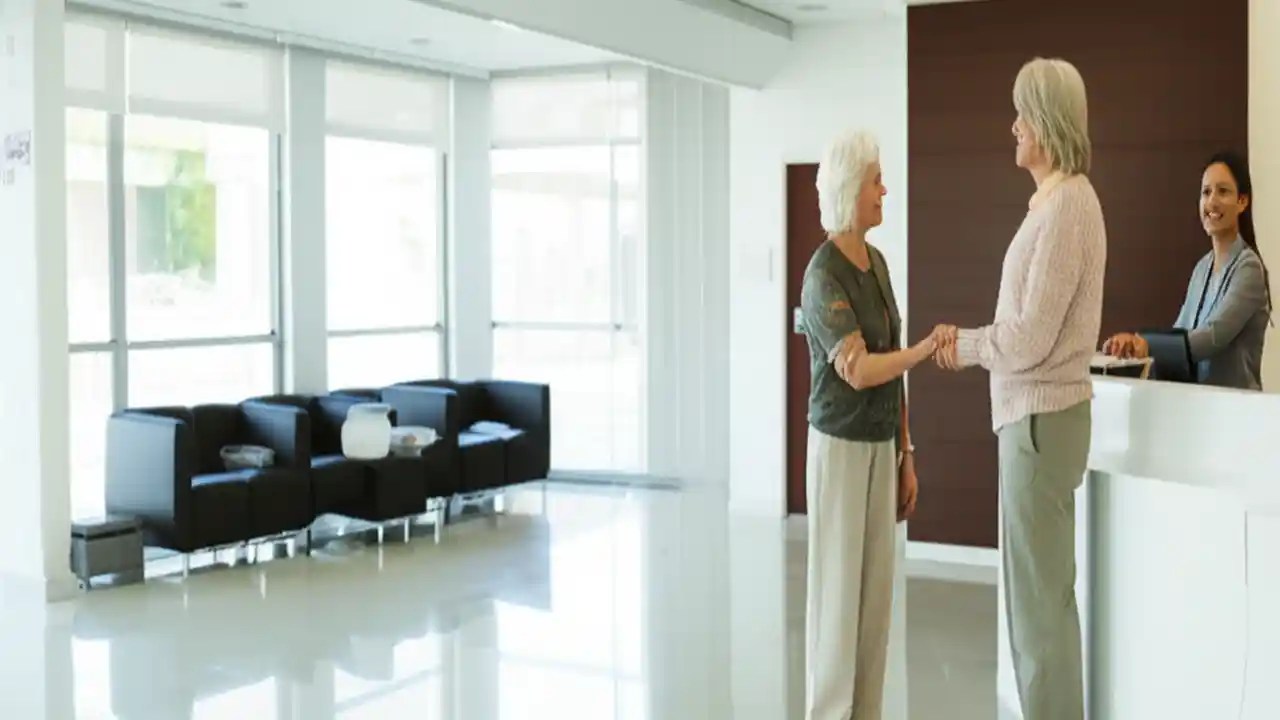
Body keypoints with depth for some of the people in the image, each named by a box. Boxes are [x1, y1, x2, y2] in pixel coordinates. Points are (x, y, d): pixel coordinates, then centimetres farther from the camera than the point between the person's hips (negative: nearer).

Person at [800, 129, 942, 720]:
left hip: (880, 446, 8)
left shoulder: (877, 262, 10)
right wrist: (928, 348, -34)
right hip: (840, 447, -8)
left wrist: (905, 454, 14)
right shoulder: (824, 276, -16)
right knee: (837, 594, -1)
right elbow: (857, 369, -25)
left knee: (875, 594, 11)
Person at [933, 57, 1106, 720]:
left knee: (1039, 598, -1)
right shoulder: (1061, 200, 12)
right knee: (1045, 592, 17)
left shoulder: (1065, 206, -18)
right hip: (1040, 414, 10)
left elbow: (1030, 337, -19)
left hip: (1041, 419, -10)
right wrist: (972, 341, 8)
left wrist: (966, 346, -5)